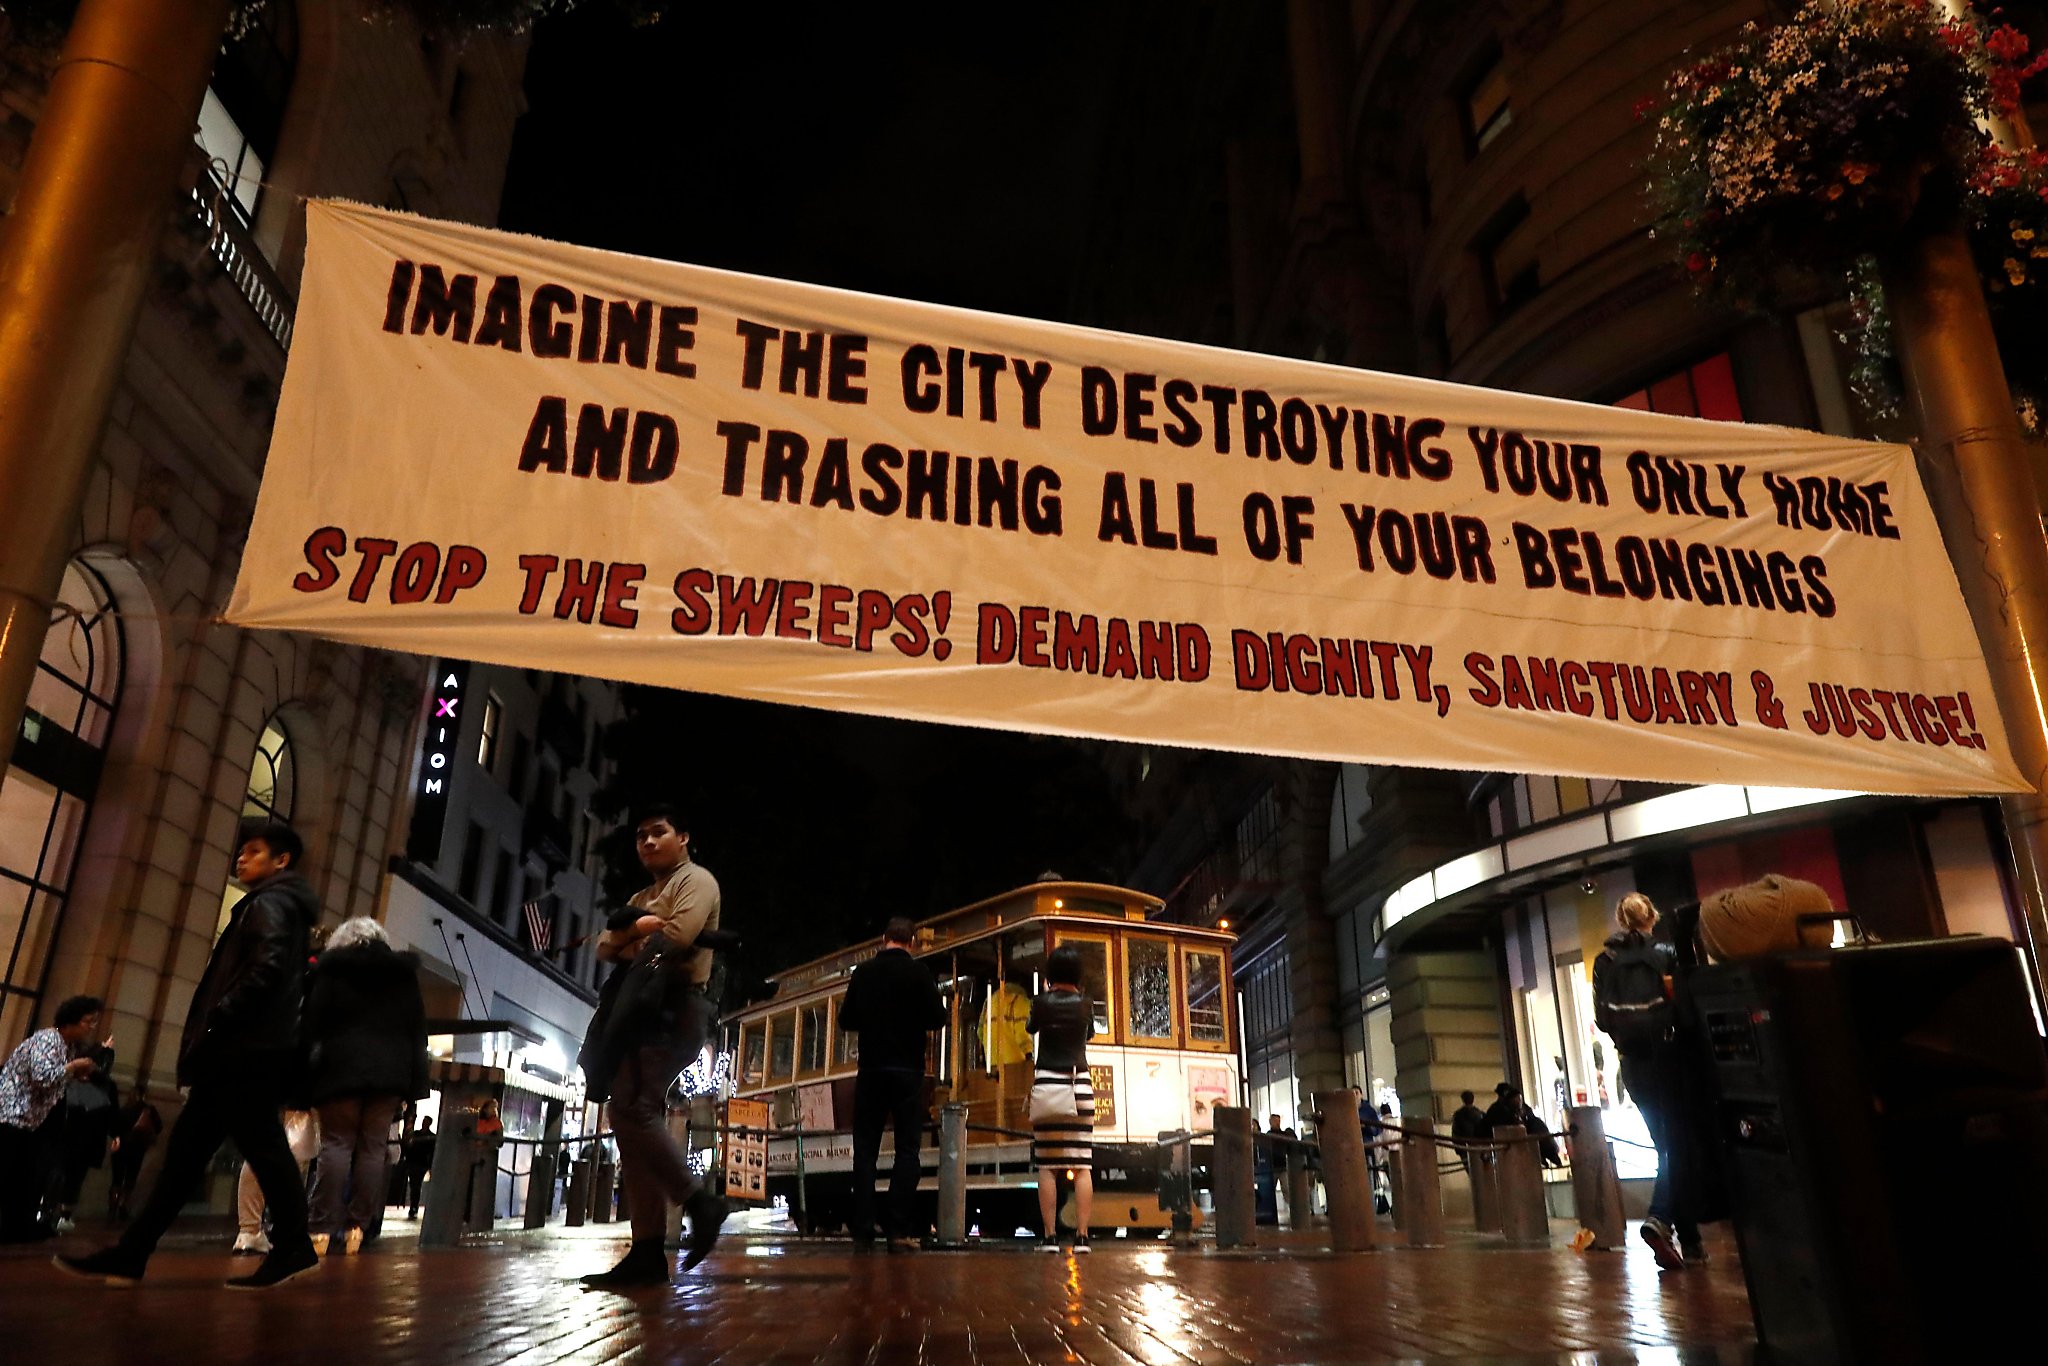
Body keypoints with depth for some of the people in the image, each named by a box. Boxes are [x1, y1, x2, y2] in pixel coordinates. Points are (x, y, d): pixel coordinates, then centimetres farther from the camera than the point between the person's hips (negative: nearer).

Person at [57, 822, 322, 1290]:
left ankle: (293, 1247, -2)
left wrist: (215, 1022, -17)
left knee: (261, 1146, -7)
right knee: (186, 1149, 9)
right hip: (243, 1051, 10)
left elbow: (267, 970, -22)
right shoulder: (279, 906, 24)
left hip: (246, 1050, -10)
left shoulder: (270, 902, -6)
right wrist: (207, 1037, 17)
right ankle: (131, 1252, 13)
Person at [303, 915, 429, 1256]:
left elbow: (312, 1024, 0)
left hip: (341, 1067, -2)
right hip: (390, 1071, 2)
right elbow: (418, 1032, 12)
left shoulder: (331, 971, 8)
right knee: (373, 1147, 4)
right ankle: (356, 1228, -1)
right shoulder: (405, 976, 15)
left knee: (336, 1143, 0)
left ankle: (323, 1229, -8)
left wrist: (305, 1075, 0)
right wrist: (414, 1083, 11)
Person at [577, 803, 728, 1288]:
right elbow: (606, 947, 15)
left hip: (674, 1008, -9)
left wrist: (634, 944, 1)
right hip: (642, 1012, 9)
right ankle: (647, 1250, 1)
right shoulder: (641, 897, 28)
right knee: (637, 1119, 1)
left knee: (630, 1109, -23)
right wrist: (637, 928, -6)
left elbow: (678, 936, -16)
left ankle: (699, 1201, -13)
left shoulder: (696, 880, 2)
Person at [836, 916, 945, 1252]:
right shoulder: (917, 972, -5)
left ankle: (863, 1231, 4)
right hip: (907, 1070, -2)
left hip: (871, 1070, 3)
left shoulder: (864, 972, 3)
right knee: (906, 1150, 1)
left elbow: (846, 1019, 8)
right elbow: (937, 1017, -6)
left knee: (865, 1150, 6)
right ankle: (898, 1230, -5)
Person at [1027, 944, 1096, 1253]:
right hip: (1080, 1086, 2)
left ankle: (1049, 1236, -2)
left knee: (1047, 1166, 1)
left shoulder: (1042, 1001, -3)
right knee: (1082, 1166, 1)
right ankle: (1081, 1236, -2)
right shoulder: (1085, 1004, 2)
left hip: (1047, 1085, -1)